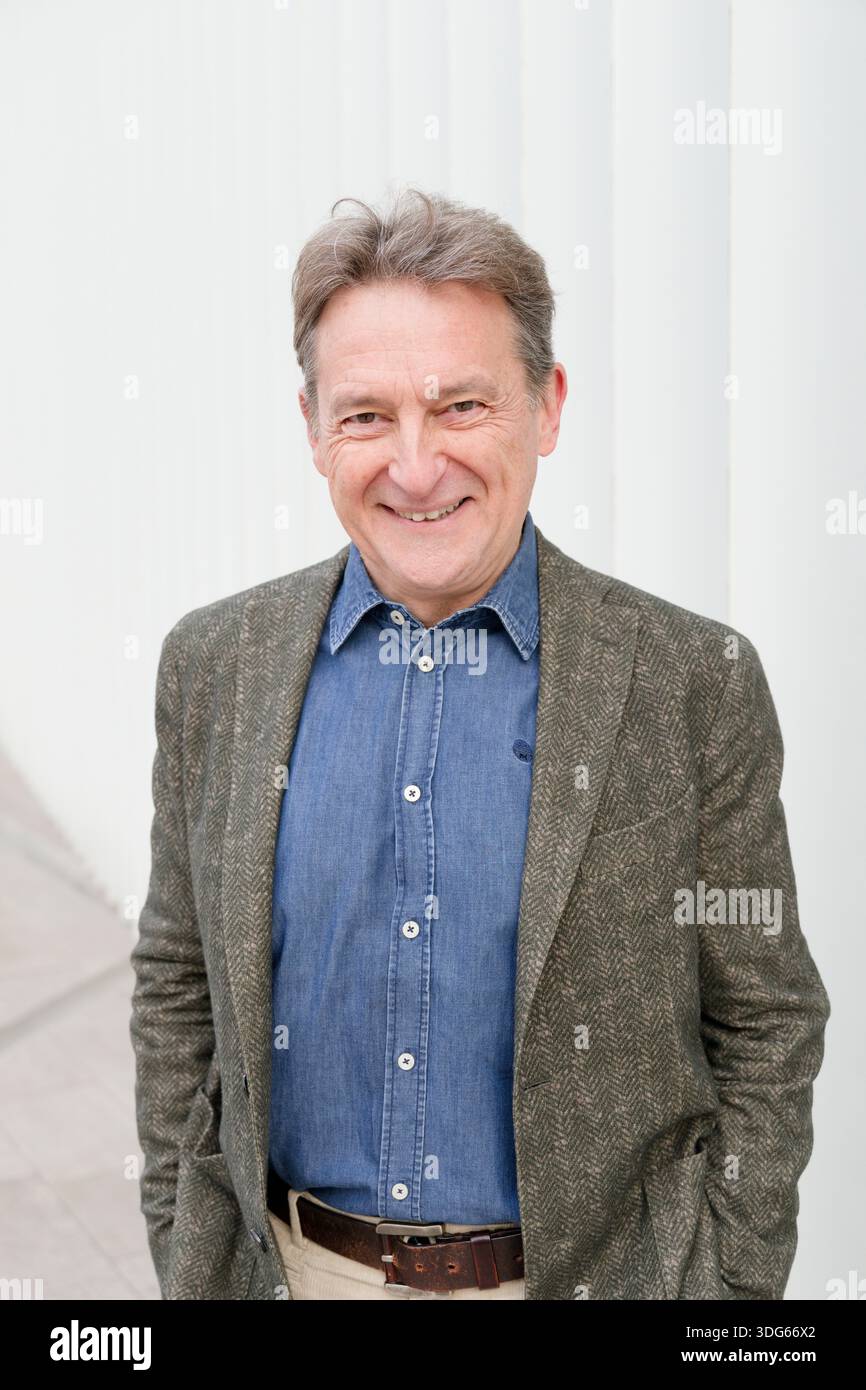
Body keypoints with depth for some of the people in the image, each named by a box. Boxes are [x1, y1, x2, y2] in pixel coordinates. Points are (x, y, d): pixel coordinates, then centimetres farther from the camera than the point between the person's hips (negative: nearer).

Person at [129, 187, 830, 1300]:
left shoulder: (697, 684, -12)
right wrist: (184, 1255, 3)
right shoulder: (213, 665, -5)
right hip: (293, 1263, 3)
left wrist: (732, 1286, -7)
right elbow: (177, 988, 3)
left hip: (595, 1265, -2)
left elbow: (765, 1028, -6)